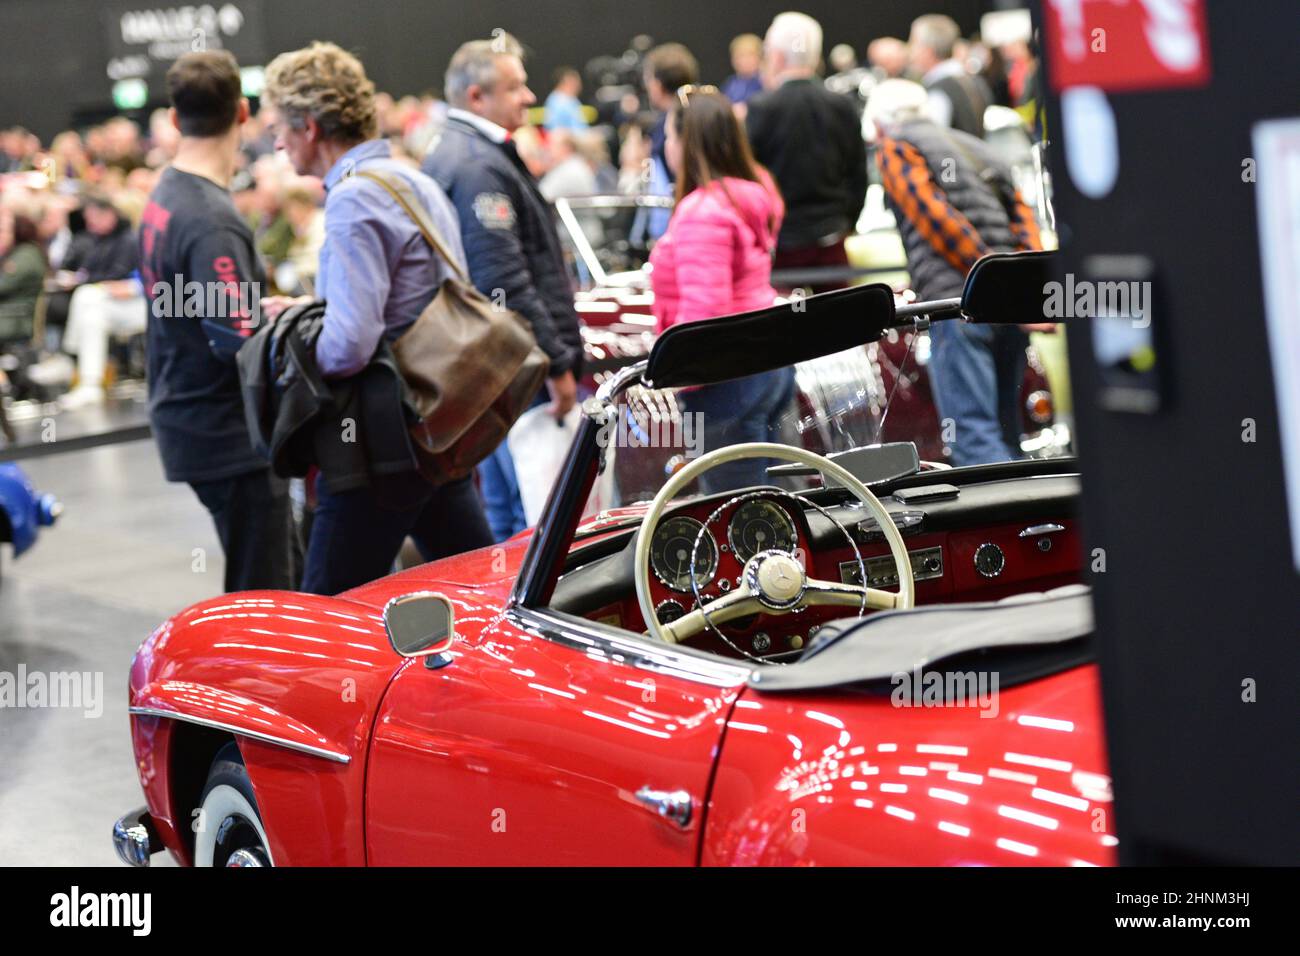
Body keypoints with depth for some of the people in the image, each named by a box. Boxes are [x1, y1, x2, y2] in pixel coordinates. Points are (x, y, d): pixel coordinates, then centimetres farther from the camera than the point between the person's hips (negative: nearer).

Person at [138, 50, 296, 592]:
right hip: (230, 433, -10)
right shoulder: (211, 222, -22)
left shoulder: (166, 195, 8)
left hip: (190, 420, 10)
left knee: (285, 576, 19)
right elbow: (240, 341, -25)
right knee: (260, 596, -4)